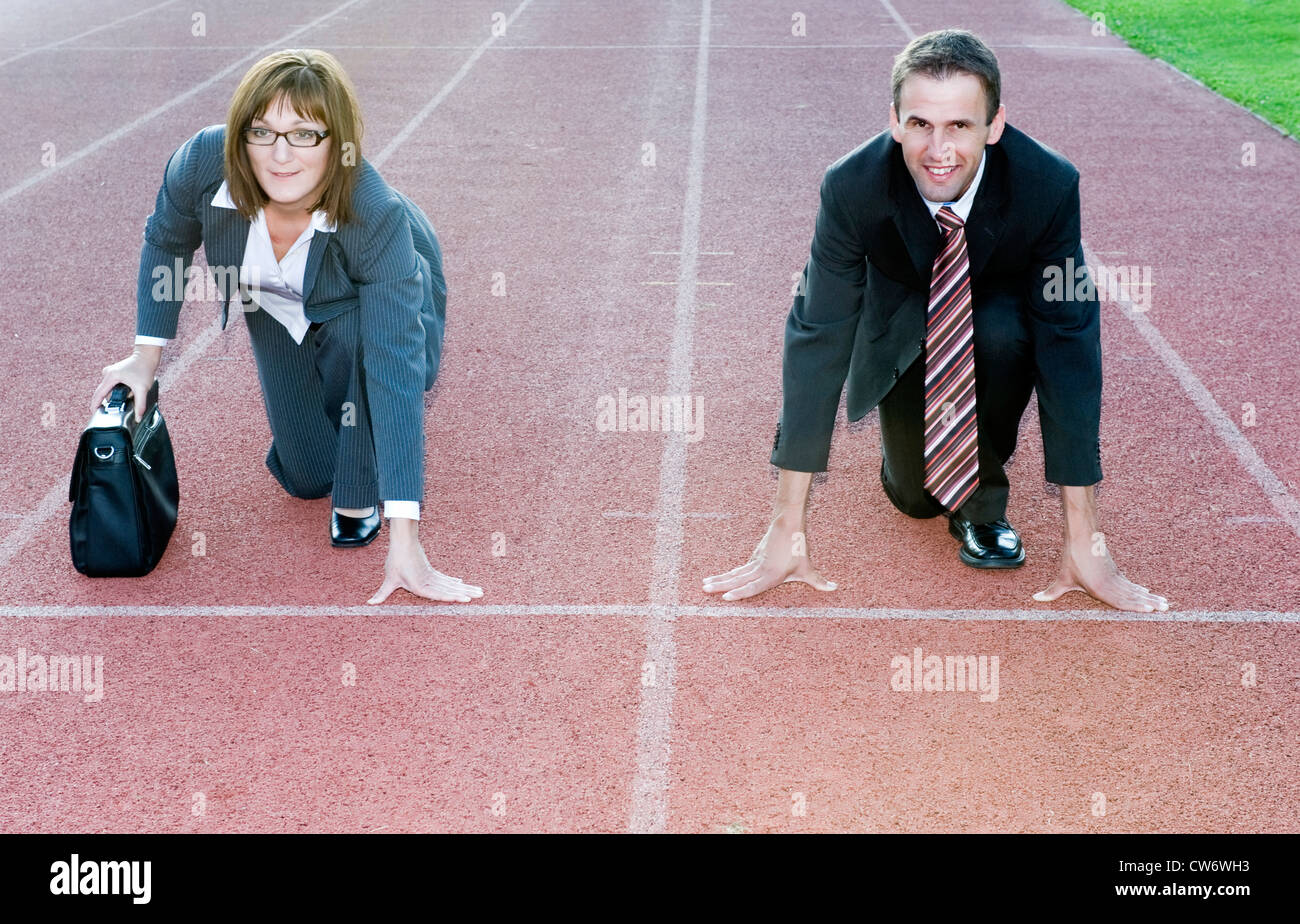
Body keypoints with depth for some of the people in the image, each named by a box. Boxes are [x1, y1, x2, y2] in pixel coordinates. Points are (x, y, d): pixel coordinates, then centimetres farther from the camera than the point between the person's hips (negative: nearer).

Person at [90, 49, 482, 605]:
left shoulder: (377, 218, -44)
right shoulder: (203, 163, -35)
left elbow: (396, 369, -46)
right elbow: (166, 242, -9)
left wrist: (403, 543, -49)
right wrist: (147, 356, -9)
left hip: (377, 296, -3)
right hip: (280, 311, 3)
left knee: (362, 336, -39)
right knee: (306, 477, 6)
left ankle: (360, 496, -12)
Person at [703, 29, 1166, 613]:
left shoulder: (1049, 186, -32)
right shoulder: (851, 187, -31)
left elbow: (1070, 344, -31)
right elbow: (816, 338, -28)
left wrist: (1084, 542, -32)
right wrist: (788, 528, -30)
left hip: (999, 315, -1)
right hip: (903, 319, 1)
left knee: (1003, 334, -35)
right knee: (913, 497, -2)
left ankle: (983, 495, -9)